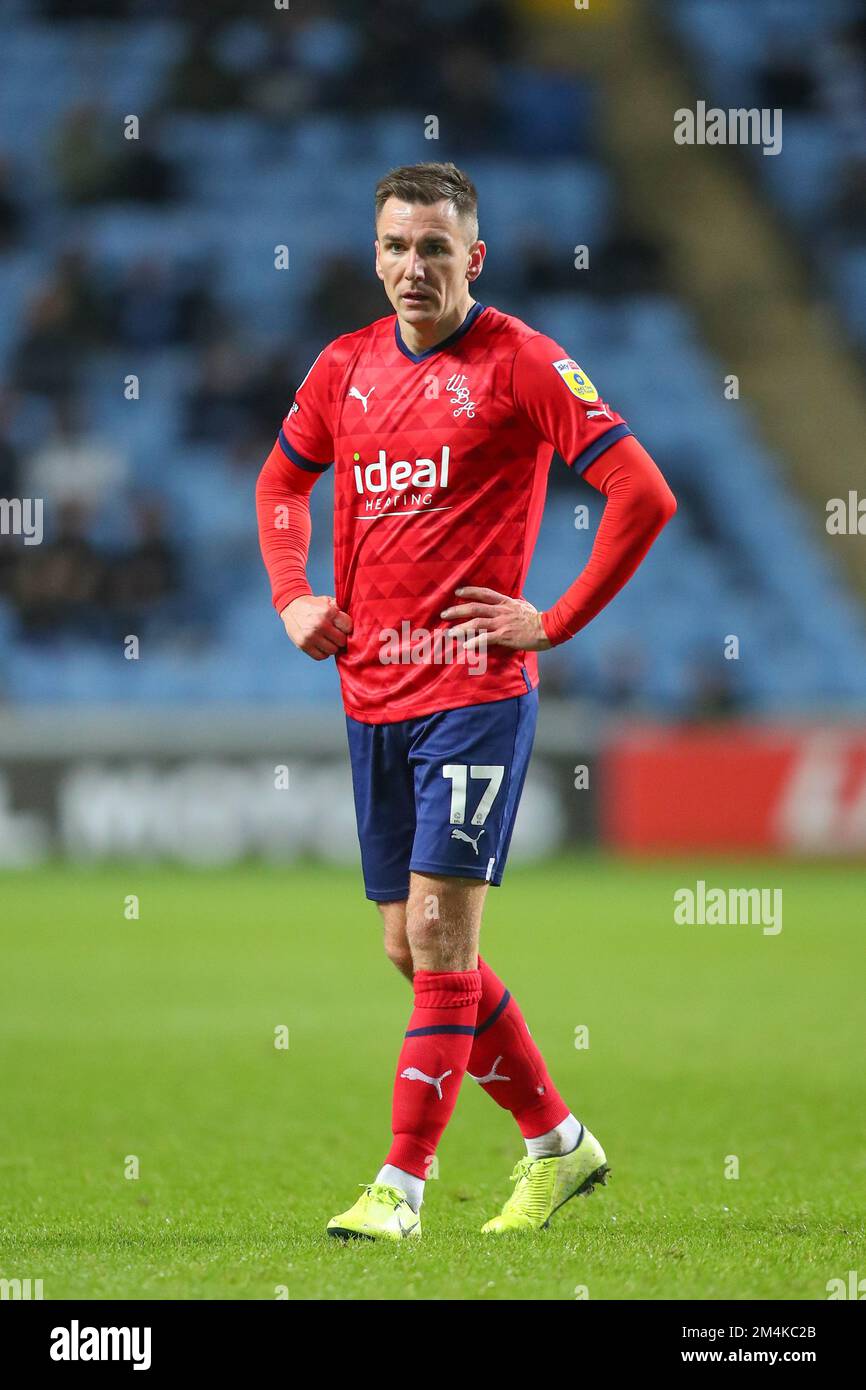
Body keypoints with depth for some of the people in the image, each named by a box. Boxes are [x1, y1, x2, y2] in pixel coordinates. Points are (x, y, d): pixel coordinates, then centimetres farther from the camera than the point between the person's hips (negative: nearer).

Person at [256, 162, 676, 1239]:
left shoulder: (520, 362, -9)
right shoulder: (345, 366, 9)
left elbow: (644, 495, -13)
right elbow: (282, 478, 28)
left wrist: (557, 623, -12)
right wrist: (292, 595, 12)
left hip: (475, 693, -7)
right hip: (372, 695, 7)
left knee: (439, 936, -11)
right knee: (413, 948, 11)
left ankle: (400, 1184, -9)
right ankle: (558, 1144, 25)